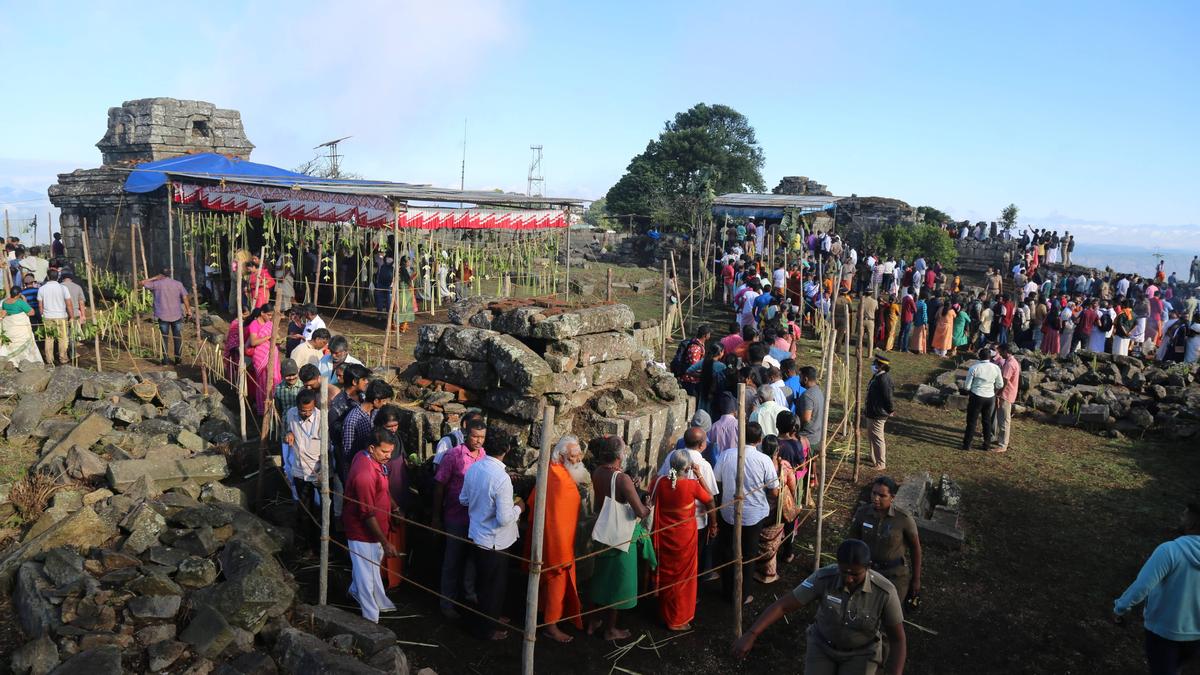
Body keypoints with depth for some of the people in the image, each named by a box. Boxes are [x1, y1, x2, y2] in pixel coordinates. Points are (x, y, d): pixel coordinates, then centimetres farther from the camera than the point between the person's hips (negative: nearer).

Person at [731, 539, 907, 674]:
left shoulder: (885, 591, -28)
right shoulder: (824, 578, -27)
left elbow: (898, 640, -15)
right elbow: (783, 605, -26)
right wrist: (750, 635, -35)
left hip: (860, 653, -1)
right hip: (824, 645, 1)